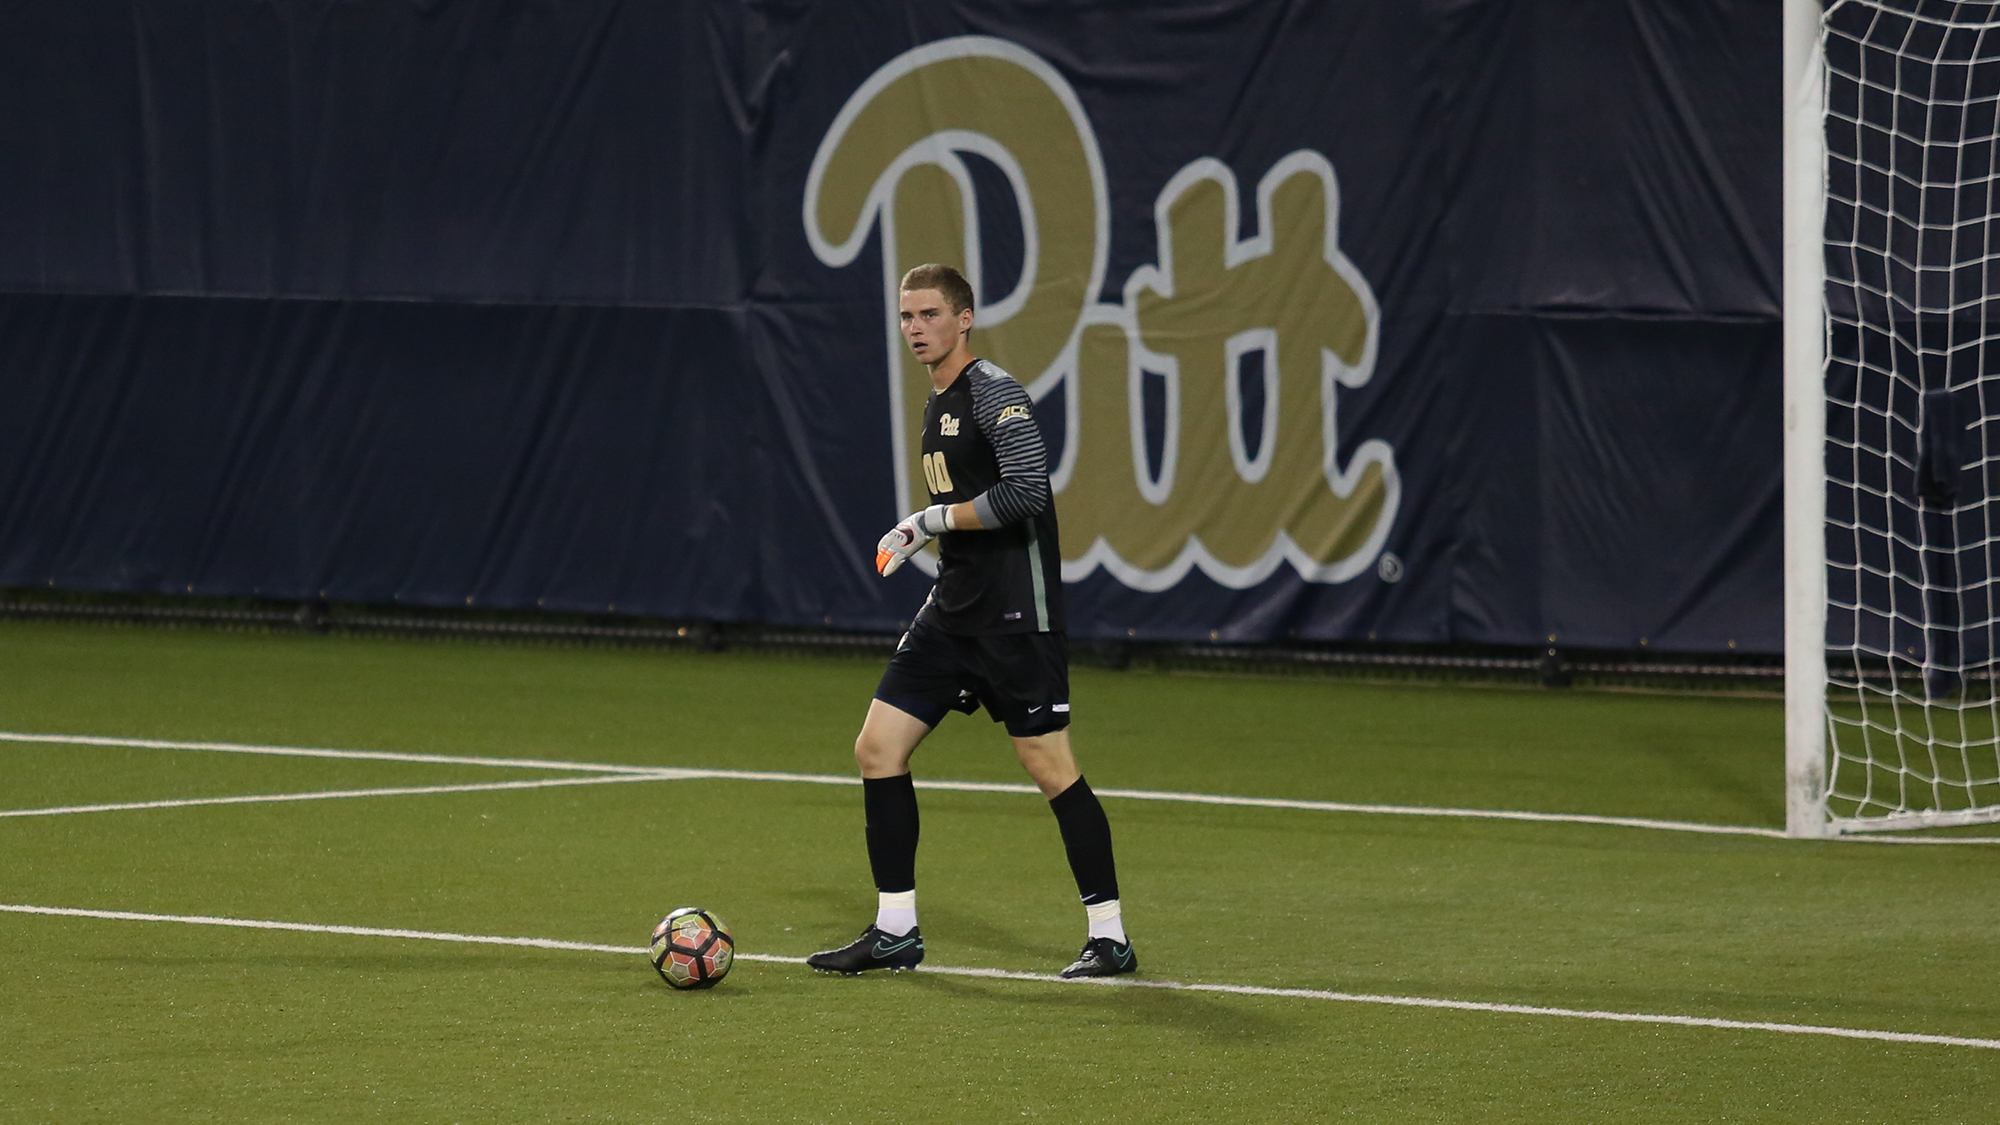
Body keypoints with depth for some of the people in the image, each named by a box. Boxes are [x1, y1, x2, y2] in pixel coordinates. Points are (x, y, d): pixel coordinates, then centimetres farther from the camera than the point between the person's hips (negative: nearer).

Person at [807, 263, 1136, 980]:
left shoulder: (994, 393, -12)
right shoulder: (938, 405, 17)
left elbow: (1026, 490, -25)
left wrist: (937, 520, -16)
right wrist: (921, 536, 15)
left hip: (1015, 611, -9)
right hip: (954, 609, 9)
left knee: (1049, 765, -8)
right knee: (878, 748, 3)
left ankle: (1109, 937, 1)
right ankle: (896, 932, 10)